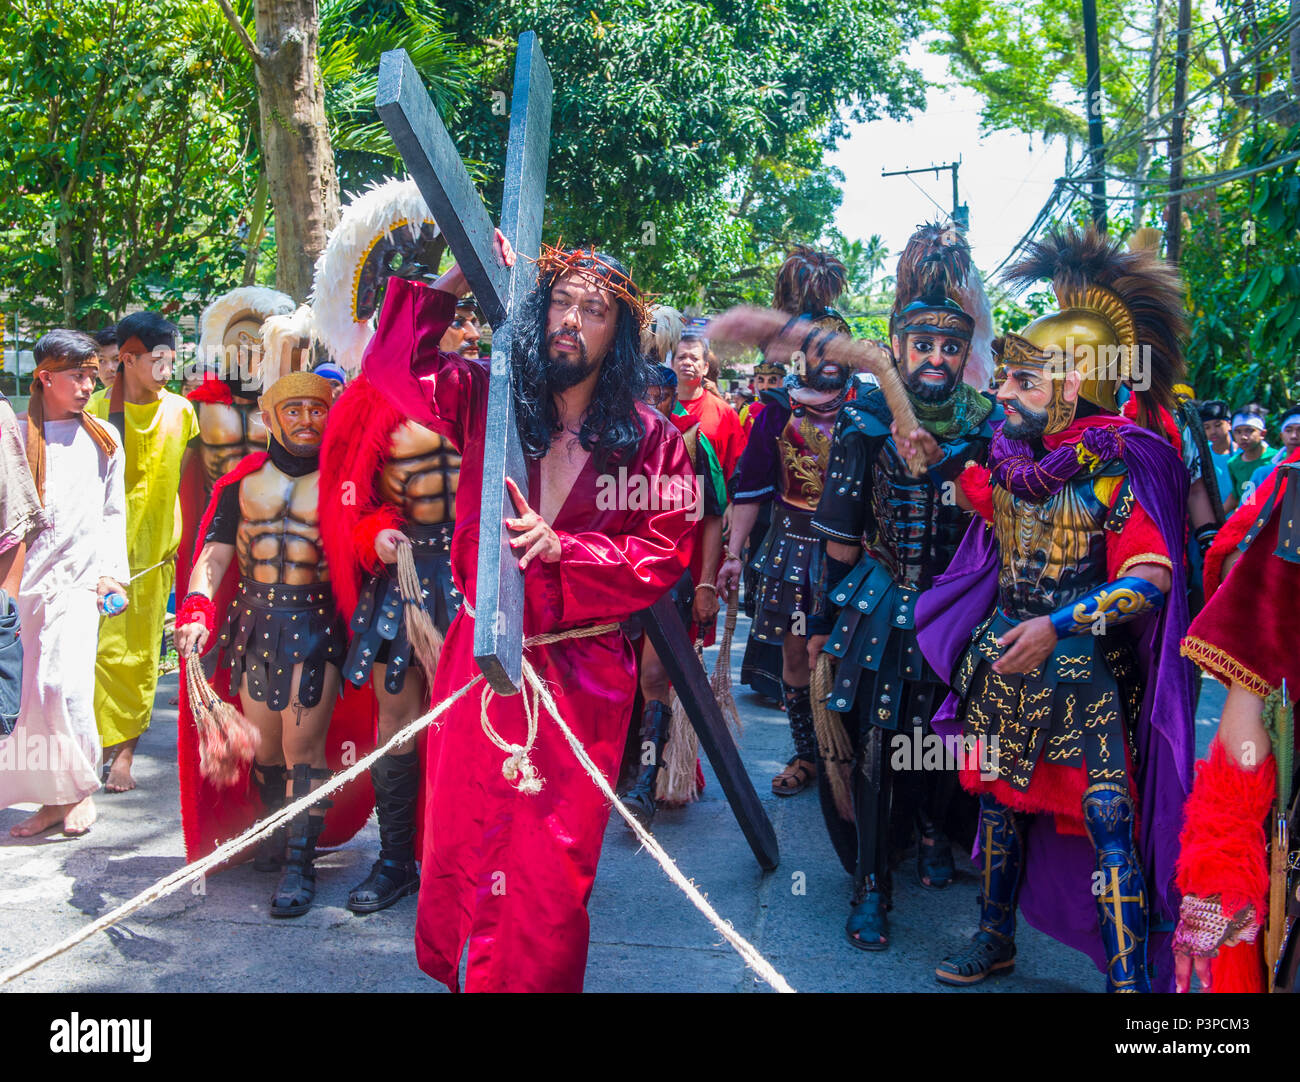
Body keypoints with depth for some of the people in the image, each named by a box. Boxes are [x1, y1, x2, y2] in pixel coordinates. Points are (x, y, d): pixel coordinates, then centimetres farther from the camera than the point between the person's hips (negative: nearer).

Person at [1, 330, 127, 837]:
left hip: (83, 576, -1)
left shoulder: (102, 438, 11)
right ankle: (53, 798, 11)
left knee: (61, 681, -13)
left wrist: (113, 575, 5)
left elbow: (114, 512, 12)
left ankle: (80, 789, 2)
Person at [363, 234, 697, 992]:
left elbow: (663, 556, -6)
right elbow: (398, 366, -3)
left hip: (580, 676, -2)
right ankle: (455, 971, 32)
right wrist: (452, 285, -12)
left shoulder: (653, 440, -2)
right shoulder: (489, 401, 4)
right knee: (463, 840, 12)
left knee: (552, 869, 5)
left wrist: (562, 548, -18)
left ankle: (538, 980, 24)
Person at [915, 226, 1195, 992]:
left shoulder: (1116, 466, -13)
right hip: (1003, 665, 7)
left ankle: (1130, 977, 0)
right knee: (1000, 804, 16)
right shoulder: (1010, 458, 5)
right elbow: (987, 505, 26)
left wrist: (1057, 626, -24)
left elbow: (1152, 580, -20)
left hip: (1083, 676, -7)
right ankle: (995, 941, 33)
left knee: (1108, 827, -8)